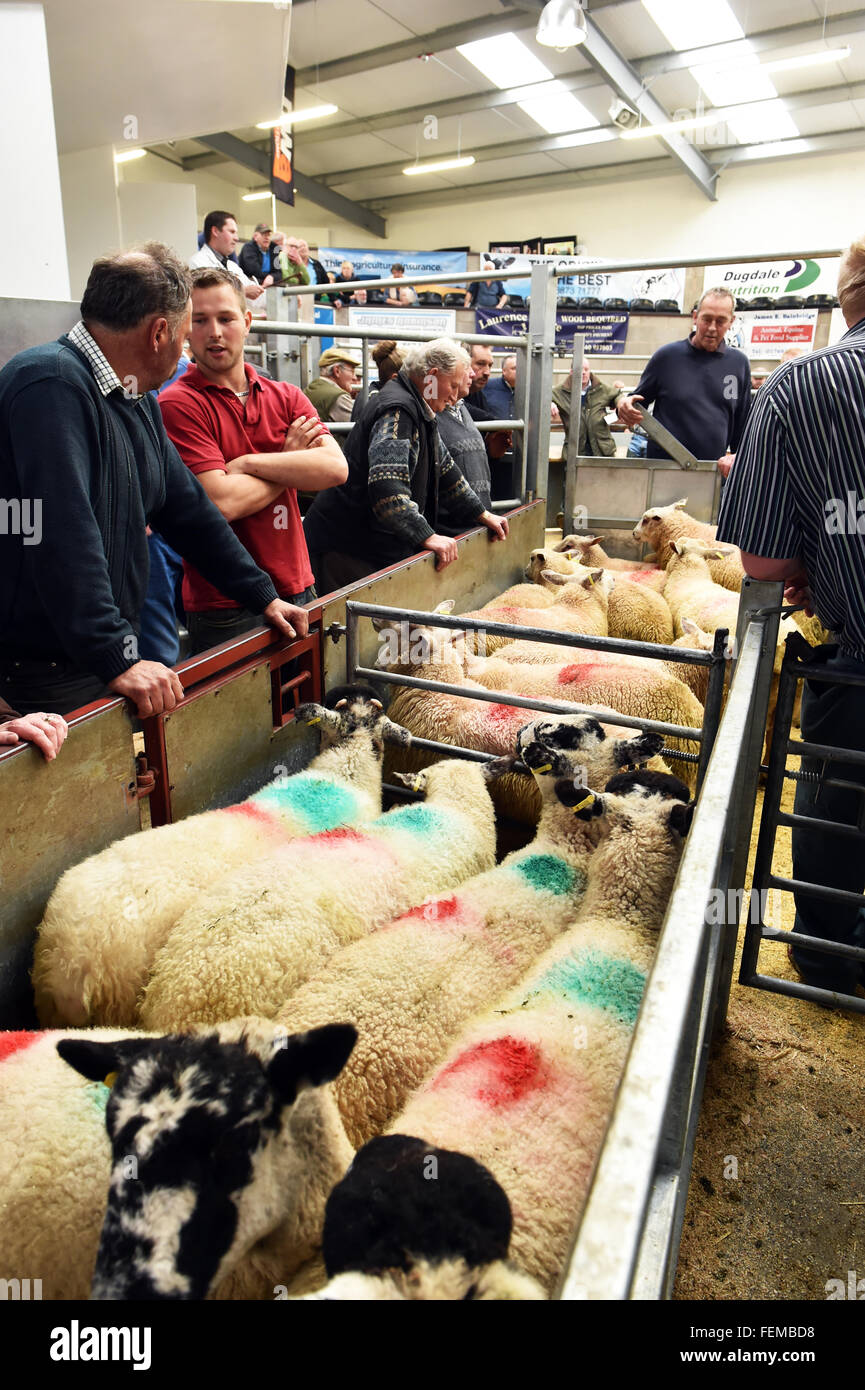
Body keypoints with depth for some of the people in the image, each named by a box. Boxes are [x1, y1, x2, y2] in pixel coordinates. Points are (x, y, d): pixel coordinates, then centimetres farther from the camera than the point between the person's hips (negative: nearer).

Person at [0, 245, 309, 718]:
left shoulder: (139, 401, 13)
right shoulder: (51, 385, -19)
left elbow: (189, 510, 18)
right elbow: (64, 536, -28)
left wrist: (263, 595, 17)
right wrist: (116, 659, -30)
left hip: (109, 657, 9)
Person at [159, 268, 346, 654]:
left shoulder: (286, 397, 9)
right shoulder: (178, 405, -8)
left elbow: (335, 468, -7)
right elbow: (222, 502, -19)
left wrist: (248, 463, -14)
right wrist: (291, 458, -5)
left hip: (297, 590, 5)